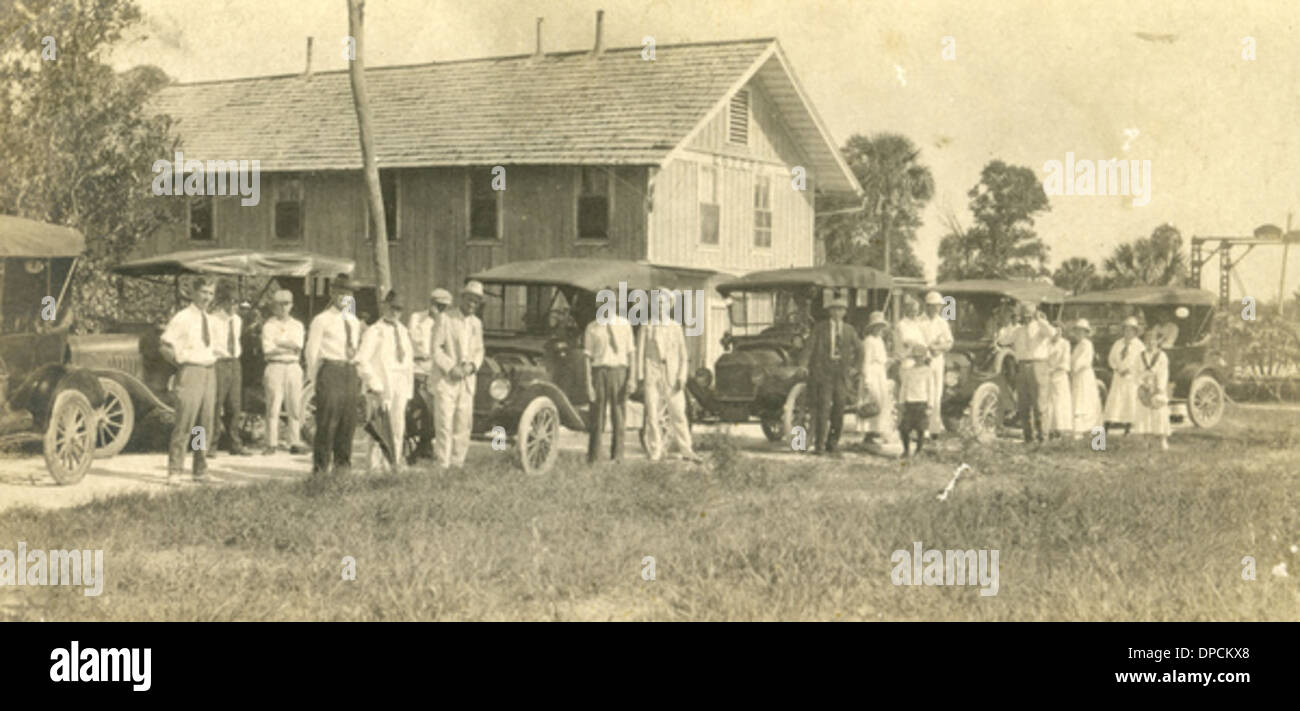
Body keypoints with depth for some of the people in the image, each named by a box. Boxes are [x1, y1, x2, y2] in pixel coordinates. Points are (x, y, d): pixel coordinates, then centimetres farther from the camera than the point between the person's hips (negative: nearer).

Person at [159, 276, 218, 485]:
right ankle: (174, 472, -7)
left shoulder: (208, 319, 16)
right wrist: (182, 360, -7)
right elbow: (166, 347, -12)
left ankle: (201, 471, 17)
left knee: (205, 426, 9)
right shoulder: (182, 318, -7)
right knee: (184, 424, -11)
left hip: (208, 373, 7)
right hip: (190, 372, -7)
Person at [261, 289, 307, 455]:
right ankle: (271, 444, -3)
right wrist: (289, 347, -6)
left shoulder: (297, 325, 15)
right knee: (273, 406, -6)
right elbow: (268, 349, -7)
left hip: (294, 367, 3)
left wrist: (278, 342, -6)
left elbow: (298, 345, -1)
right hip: (275, 367, -3)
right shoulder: (269, 325, 4)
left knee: (295, 407, 1)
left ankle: (295, 443, 5)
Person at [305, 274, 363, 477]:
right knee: (327, 420, -7)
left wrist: (359, 379, 14)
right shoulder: (322, 320, 1)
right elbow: (312, 350, 0)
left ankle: (342, 464, 16)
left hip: (350, 372, 6)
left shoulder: (354, 322, 19)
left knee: (348, 420, 6)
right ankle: (321, 466, -1)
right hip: (330, 370, -6)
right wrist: (314, 379, -3)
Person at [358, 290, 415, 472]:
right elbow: (362, 361, -11)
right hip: (382, 388, -6)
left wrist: (409, 389, 11)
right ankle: (373, 465, -4)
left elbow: (410, 361, 19)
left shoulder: (403, 332, 16)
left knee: (398, 428, 10)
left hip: (401, 388, 6)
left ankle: (396, 464, 18)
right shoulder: (374, 332, -5)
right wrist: (375, 384, -18)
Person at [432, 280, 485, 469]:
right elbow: (435, 348, -5)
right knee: (445, 423, -8)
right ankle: (443, 465, -5)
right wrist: (450, 367, -15)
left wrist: (472, 365, -4)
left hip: (468, 380, 5)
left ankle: (457, 464, 13)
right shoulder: (447, 319, -3)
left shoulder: (477, 323, 13)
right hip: (446, 379, -5)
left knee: (463, 423, 5)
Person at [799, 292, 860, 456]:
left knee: (839, 409, 1)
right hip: (822, 373, -3)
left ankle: (832, 444, 11)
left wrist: (854, 367, 12)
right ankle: (819, 444, -7)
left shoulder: (849, 330, 13)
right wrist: (803, 364, -19)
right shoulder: (820, 328, 4)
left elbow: (859, 350, 23)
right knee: (823, 408, -10)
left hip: (842, 374, 3)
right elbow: (810, 346, -6)